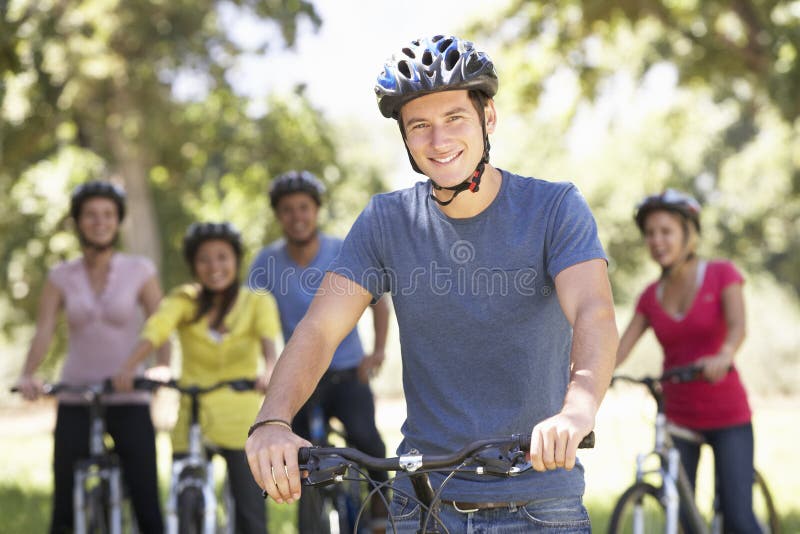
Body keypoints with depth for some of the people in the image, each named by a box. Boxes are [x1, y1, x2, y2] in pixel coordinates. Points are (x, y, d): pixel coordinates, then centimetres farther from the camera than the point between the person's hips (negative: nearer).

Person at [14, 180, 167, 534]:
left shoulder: (140, 271, 2)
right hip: (75, 401, 1)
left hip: (129, 401, -1)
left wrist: (164, 372, -23)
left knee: (147, 503, -6)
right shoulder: (61, 278, 6)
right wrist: (27, 375, -22)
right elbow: (43, 332, -4)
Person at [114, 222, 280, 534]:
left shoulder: (257, 302, -1)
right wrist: (128, 367, -39)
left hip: (240, 425, -1)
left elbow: (268, 336, -22)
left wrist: (270, 368, -45)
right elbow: (156, 329, -20)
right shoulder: (184, 300, 0)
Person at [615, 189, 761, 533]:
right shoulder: (651, 296, 6)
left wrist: (724, 356, -43)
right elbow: (620, 349, -2)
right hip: (678, 416, 4)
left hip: (727, 415, -4)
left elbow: (737, 326, -21)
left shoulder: (721, 274, -5)